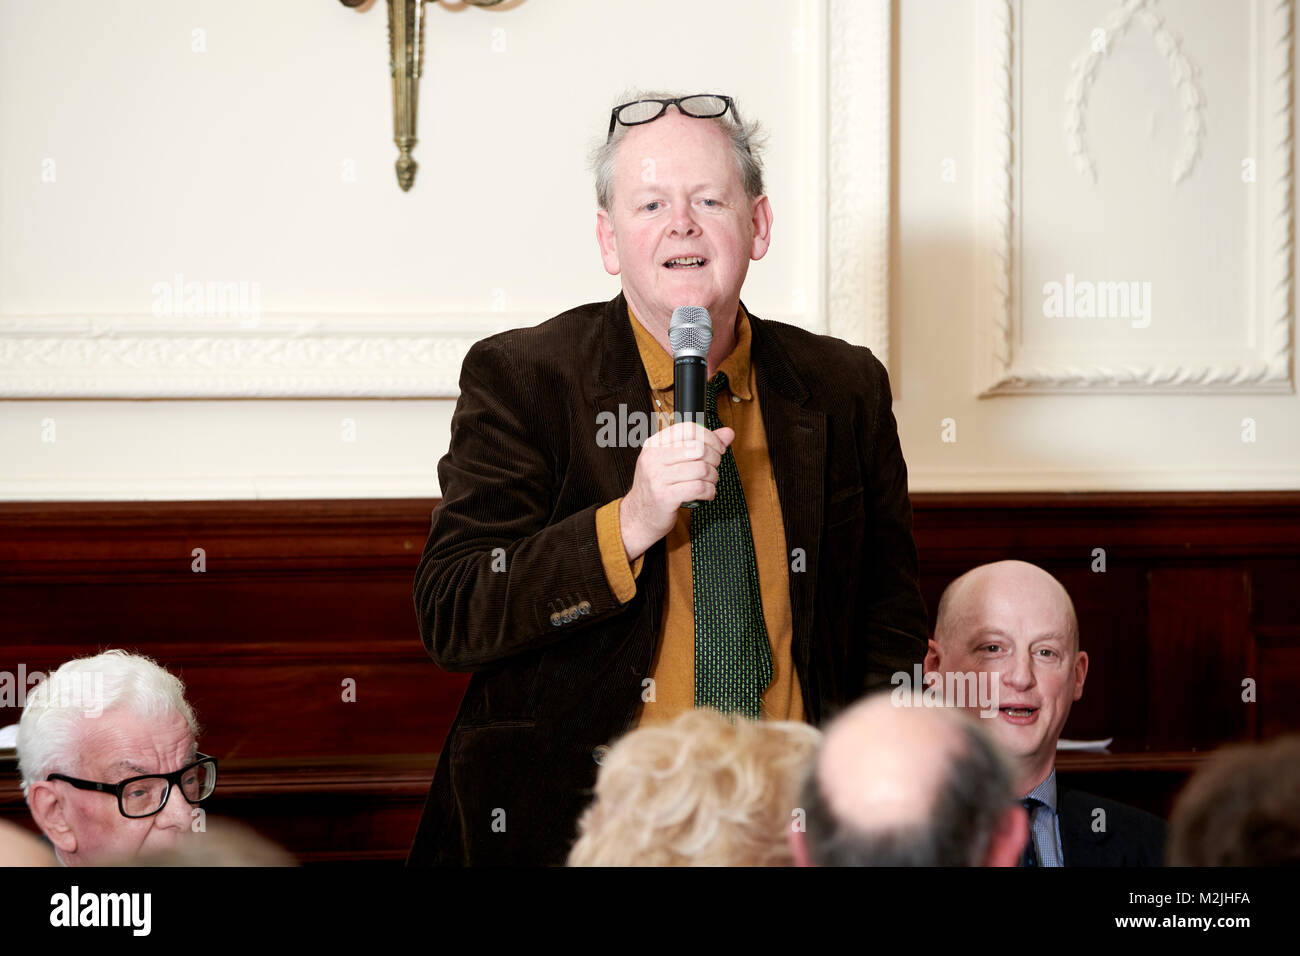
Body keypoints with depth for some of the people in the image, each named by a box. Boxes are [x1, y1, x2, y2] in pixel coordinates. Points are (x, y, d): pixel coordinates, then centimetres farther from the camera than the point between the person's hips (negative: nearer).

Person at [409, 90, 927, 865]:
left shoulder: (845, 390, 10)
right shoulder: (519, 379, 2)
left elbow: (889, 630, 18)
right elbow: (449, 619, -6)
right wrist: (628, 524, -18)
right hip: (577, 822, -3)